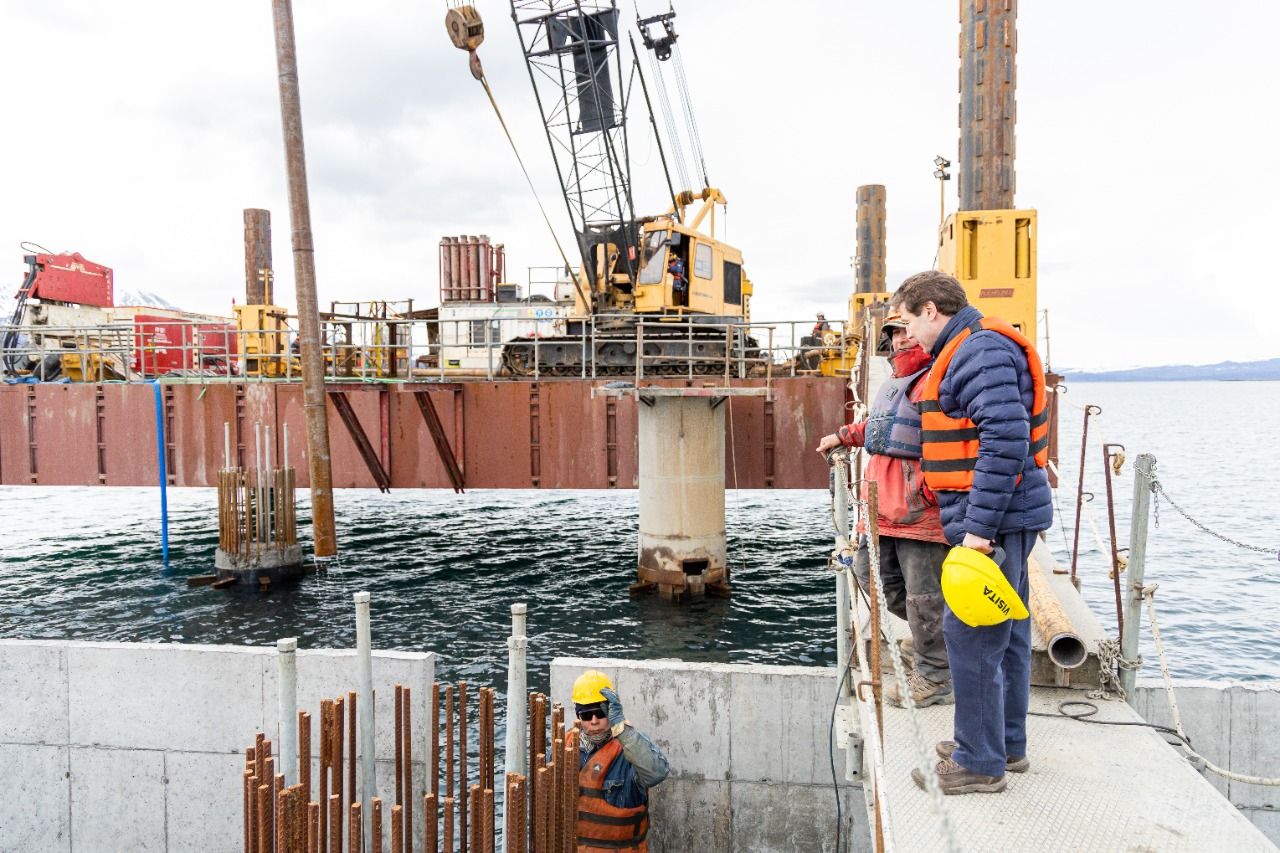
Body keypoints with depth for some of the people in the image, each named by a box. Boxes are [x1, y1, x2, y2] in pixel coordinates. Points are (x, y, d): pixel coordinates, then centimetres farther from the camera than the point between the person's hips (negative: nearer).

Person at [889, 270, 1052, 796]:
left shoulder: (981, 350, -16)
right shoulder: (972, 349, 17)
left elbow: (1006, 438, -26)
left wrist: (980, 525, -26)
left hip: (993, 521, -11)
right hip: (1003, 521, 11)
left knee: (971, 635, -4)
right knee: (1006, 633, 17)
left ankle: (980, 763, 7)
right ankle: (1007, 744, 31)